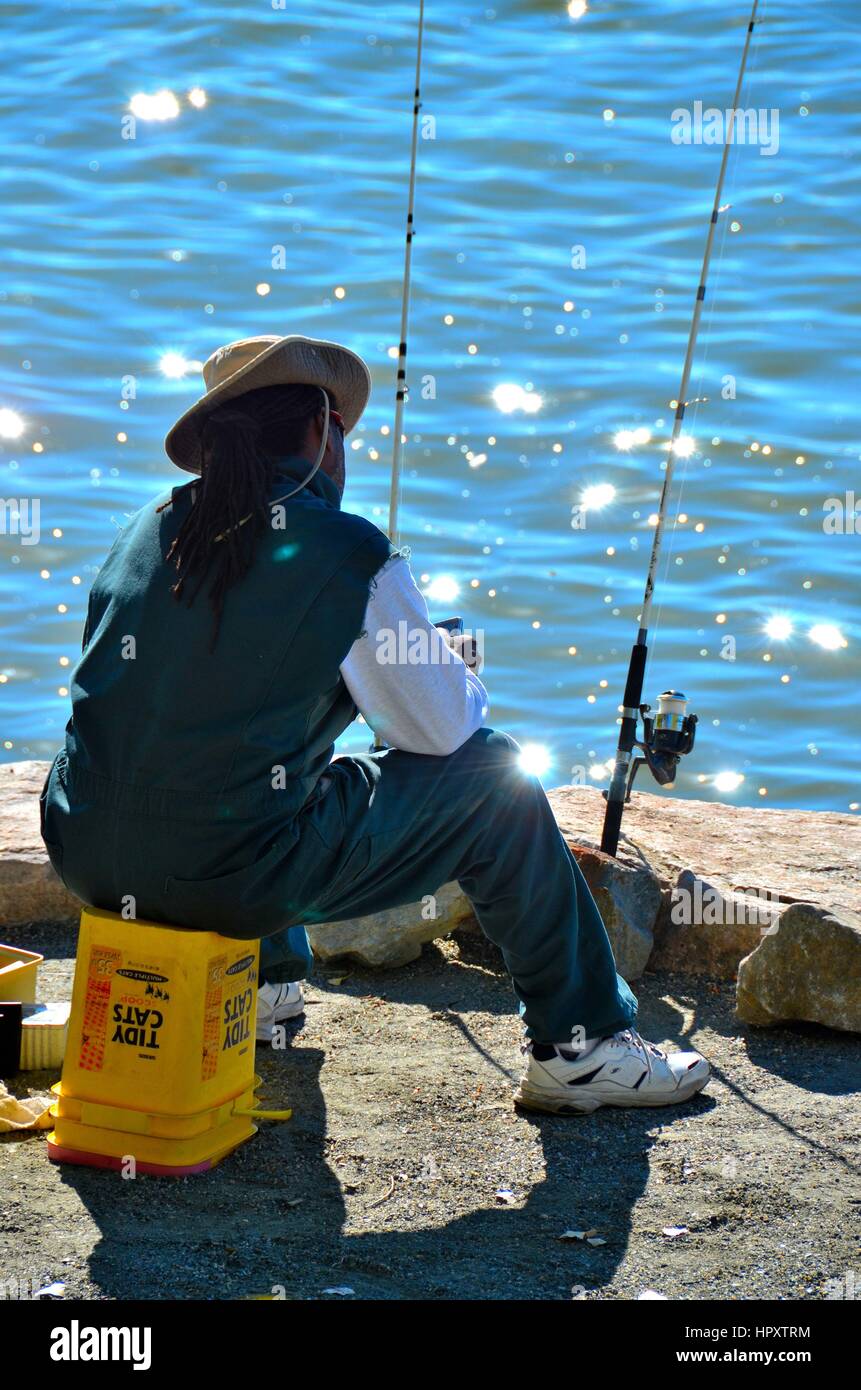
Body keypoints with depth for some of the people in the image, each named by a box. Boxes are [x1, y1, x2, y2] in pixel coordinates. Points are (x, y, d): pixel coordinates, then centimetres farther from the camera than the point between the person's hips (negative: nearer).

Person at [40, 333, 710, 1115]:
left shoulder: (146, 533, 10)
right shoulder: (350, 557, -8)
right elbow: (447, 727, 1)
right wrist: (447, 666, 25)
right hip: (234, 879, -7)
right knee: (495, 780, 9)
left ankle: (265, 983, 46)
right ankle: (580, 1046, 16)